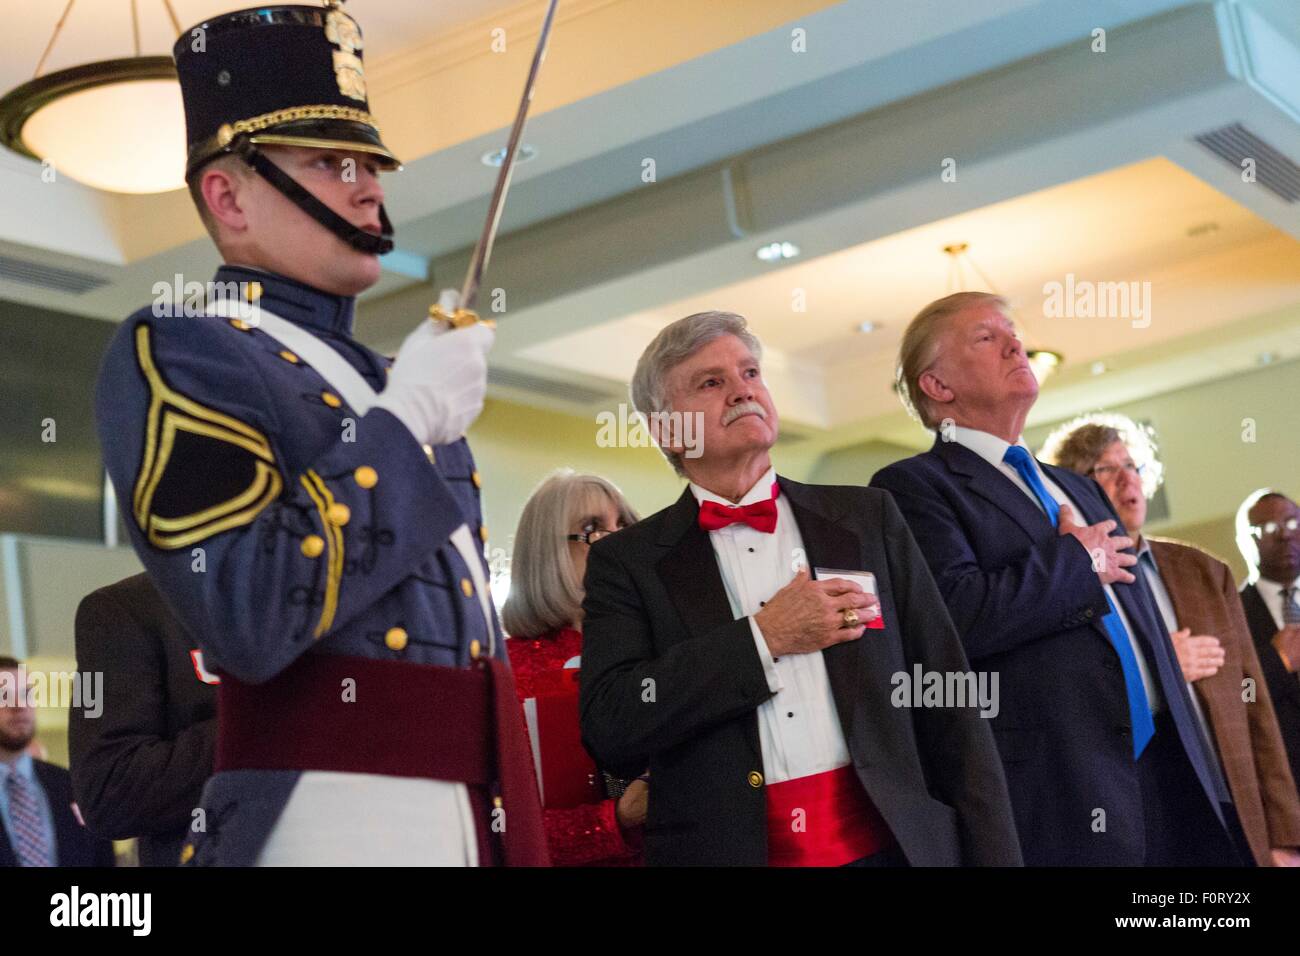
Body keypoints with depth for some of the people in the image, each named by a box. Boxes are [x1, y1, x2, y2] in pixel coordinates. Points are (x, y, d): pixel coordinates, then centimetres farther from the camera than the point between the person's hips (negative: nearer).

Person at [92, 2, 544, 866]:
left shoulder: (395, 385, 18)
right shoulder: (174, 355, -6)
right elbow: (251, 620, -20)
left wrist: (517, 822, 19)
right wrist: (404, 422, -13)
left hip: (479, 810, 8)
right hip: (328, 817, -7)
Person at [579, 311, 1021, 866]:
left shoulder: (867, 519, 7)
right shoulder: (627, 561, 1)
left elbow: (948, 709, 5)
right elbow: (609, 731, -11)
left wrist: (993, 854, -3)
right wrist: (763, 638, -13)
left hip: (886, 842, 2)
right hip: (721, 847, -2)